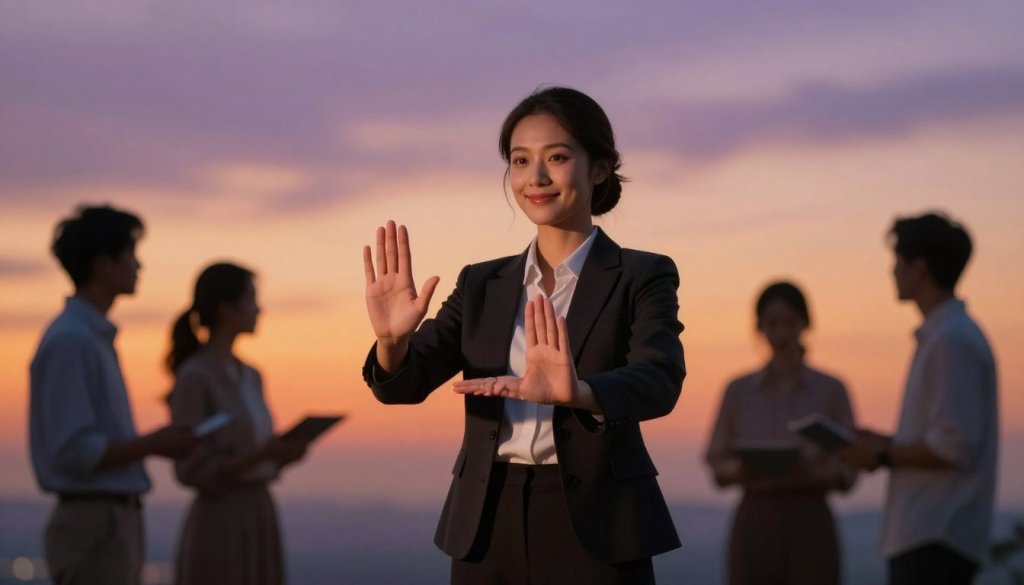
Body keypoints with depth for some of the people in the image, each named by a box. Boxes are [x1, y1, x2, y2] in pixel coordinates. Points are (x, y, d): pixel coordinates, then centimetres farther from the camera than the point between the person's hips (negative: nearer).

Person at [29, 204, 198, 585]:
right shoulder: (70, 341, -15)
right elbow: (74, 453, -21)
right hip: (93, 528, -10)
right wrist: (157, 445, -13)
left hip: (116, 524, 10)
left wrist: (159, 441, 11)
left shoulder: (95, 337, 17)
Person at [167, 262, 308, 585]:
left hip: (257, 524, 9)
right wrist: (262, 455, -24)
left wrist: (286, 454, -3)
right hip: (218, 528, -9)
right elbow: (191, 470, -15)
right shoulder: (192, 377, -12)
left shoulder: (250, 377, 15)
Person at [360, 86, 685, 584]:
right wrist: (392, 340, -23)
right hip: (489, 532, 4)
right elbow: (405, 381, 0)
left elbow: (659, 380, -19)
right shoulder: (483, 285, 11)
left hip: (593, 531, -3)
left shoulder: (641, 278, -1)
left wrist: (577, 392, -39)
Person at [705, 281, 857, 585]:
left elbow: (848, 471, 2)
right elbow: (717, 465, 8)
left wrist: (811, 473, -19)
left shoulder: (831, 390, 3)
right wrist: (740, 470, -14)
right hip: (754, 525, 1)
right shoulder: (738, 390, 6)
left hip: (810, 527, -1)